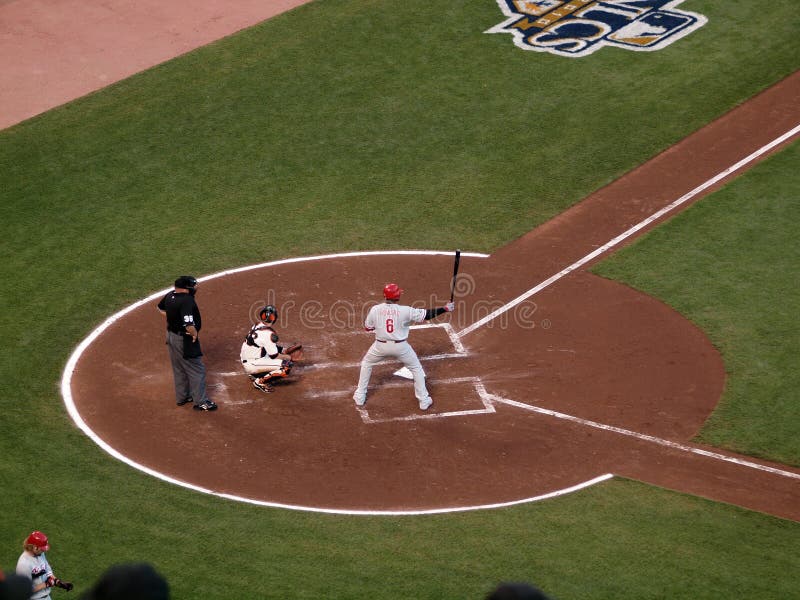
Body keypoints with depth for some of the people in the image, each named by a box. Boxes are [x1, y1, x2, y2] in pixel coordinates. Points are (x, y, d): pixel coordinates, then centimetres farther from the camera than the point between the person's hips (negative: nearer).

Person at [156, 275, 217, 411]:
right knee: (197, 370, 5)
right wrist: (194, 334, -18)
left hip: (171, 336, 9)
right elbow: (189, 326, -38)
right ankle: (201, 401, 12)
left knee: (179, 369, 24)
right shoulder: (187, 301, -30)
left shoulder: (170, 296, -3)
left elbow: (161, 308, 19)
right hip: (184, 340, -9)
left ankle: (182, 397, 38)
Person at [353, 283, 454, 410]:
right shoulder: (405, 311, -16)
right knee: (416, 368, 20)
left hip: (381, 346, 1)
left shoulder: (375, 309, -10)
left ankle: (360, 397, 27)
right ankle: (424, 401, 20)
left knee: (366, 363, 28)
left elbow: (367, 327, 3)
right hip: (400, 346, -1)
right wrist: (445, 309, 0)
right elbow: (427, 314, -10)